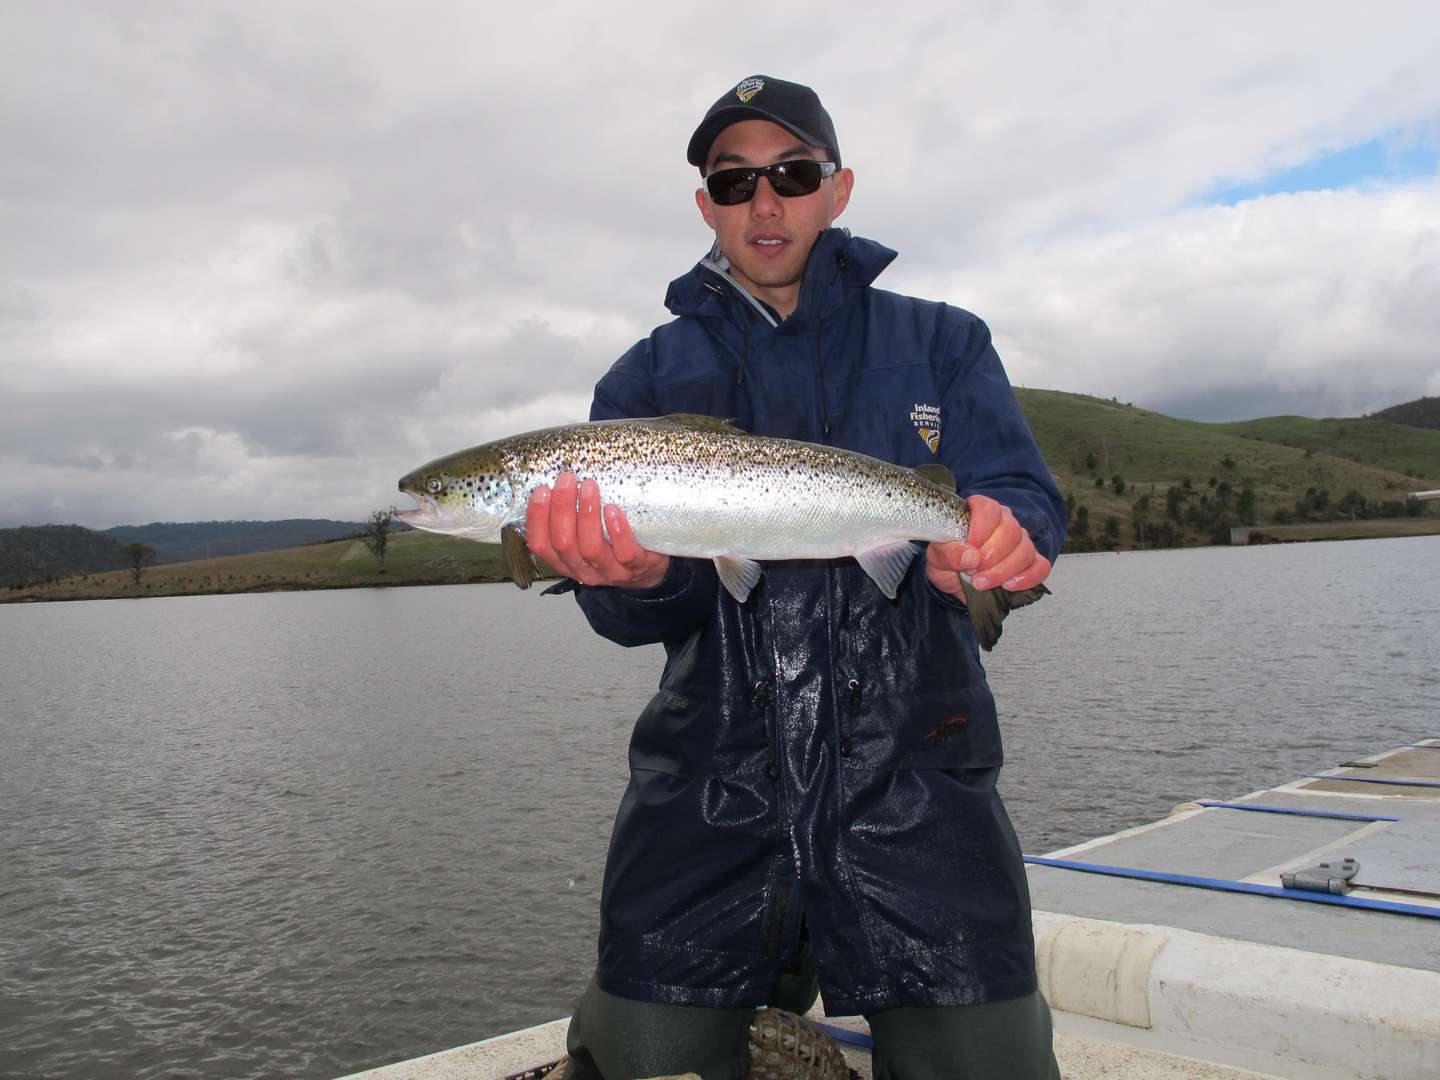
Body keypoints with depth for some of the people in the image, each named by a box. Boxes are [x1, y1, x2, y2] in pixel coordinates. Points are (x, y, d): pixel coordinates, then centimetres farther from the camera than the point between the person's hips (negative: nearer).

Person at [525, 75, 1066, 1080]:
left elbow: (1026, 502, -1)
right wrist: (638, 577, -25)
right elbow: (635, 617, 1)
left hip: (914, 782, 0)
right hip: (710, 788, 1)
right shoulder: (649, 379, 10)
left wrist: (1004, 535, -26)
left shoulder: (942, 344, 11)